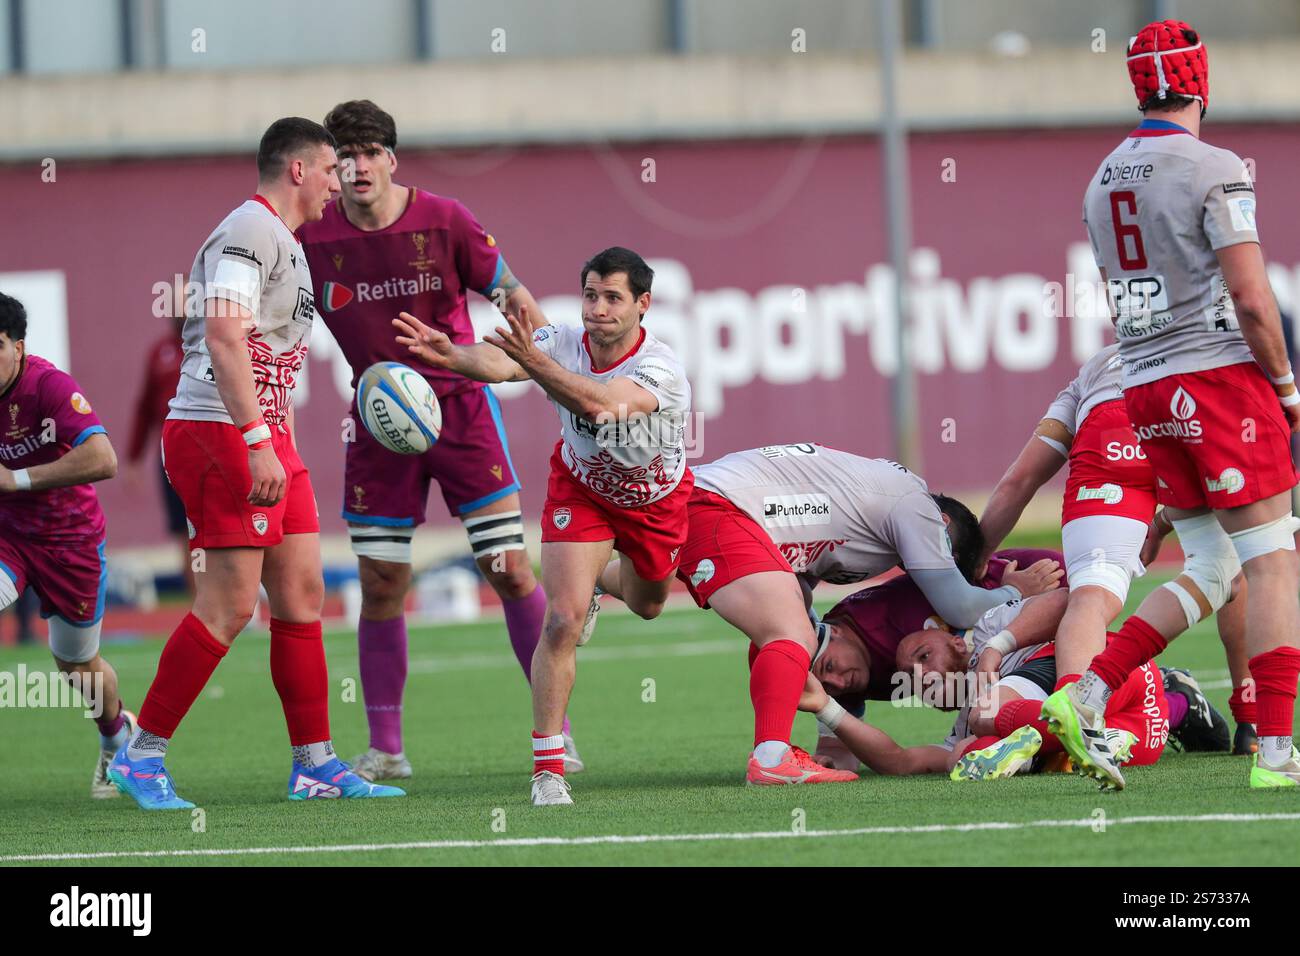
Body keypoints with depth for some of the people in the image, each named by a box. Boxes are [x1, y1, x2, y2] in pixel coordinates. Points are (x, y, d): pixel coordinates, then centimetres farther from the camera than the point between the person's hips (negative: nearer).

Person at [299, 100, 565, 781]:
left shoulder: (442, 221, -7)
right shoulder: (313, 240, -4)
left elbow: (513, 297, 1)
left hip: (460, 408, -1)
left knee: (511, 571, -5)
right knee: (379, 586, 1)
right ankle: (384, 749, 11)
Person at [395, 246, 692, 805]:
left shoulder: (662, 370, -37)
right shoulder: (563, 345, -27)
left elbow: (600, 402, -57)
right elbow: (500, 363, -48)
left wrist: (536, 364, -73)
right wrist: (452, 355, -71)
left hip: (657, 497, 0)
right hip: (581, 490, 0)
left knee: (646, 606, 25)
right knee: (563, 619, -18)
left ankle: (600, 583, 63)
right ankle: (547, 765, -12)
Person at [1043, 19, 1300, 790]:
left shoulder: (1105, 180, 12)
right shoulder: (1215, 171, -11)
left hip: (1147, 389, 7)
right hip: (1221, 377, -7)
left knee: (1209, 574, 12)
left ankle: (1084, 697, 0)